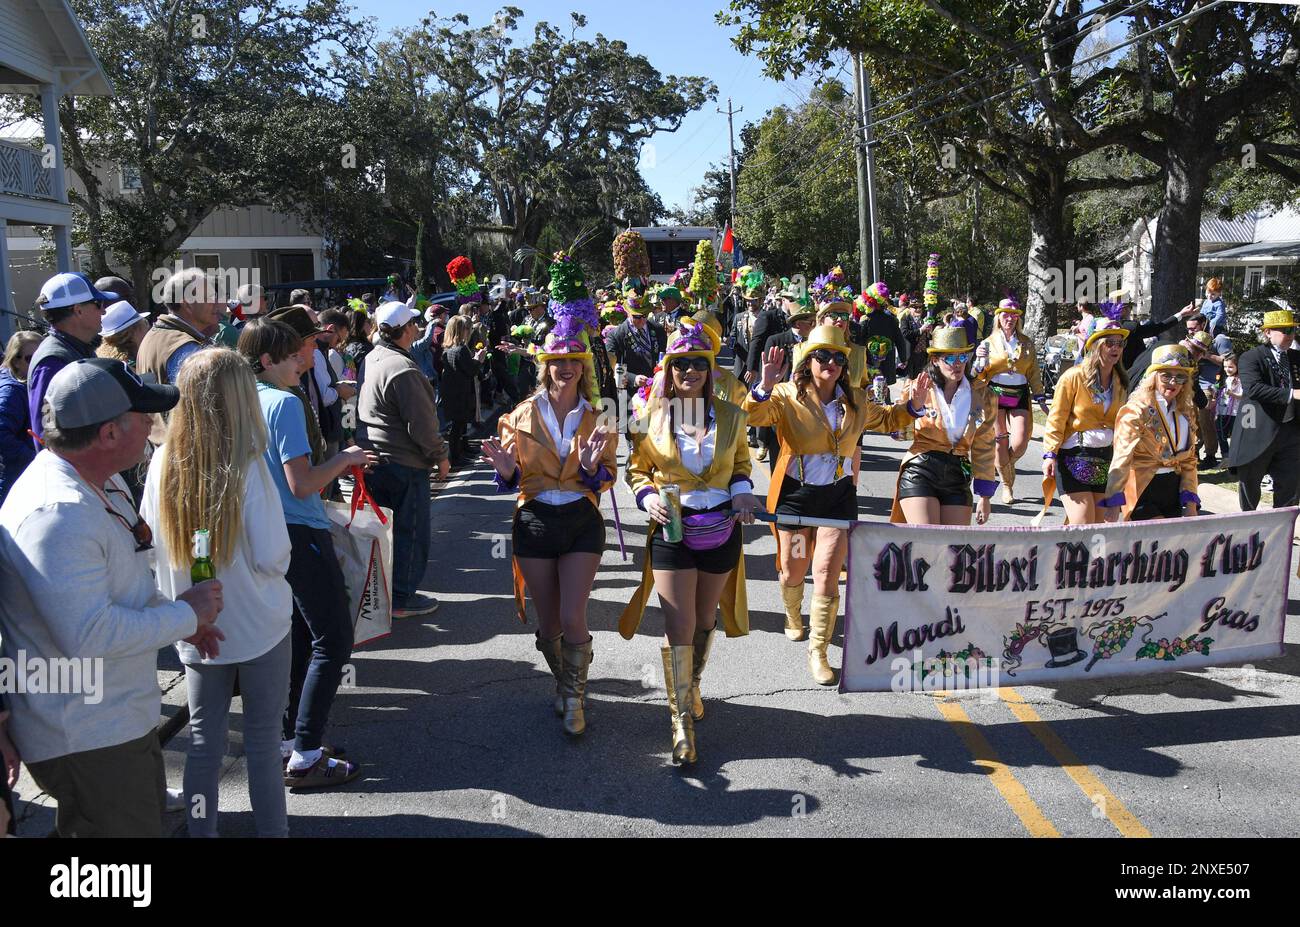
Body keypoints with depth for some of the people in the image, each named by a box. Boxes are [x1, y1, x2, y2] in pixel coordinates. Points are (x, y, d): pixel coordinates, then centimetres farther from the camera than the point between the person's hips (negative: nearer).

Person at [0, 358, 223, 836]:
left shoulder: (104, 483, 6)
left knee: (149, 819, 25)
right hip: (85, 742, -10)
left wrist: (177, 615, 6)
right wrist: (185, 615, -21)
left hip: (123, 719, 10)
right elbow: (89, 636, -34)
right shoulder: (56, 514, -29)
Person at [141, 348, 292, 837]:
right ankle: (272, 830, 21)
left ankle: (200, 831, 28)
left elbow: (151, 538, 4)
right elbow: (272, 556, -19)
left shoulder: (163, 462, -8)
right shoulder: (247, 466, -20)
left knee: (203, 742, 16)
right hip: (258, 627, -4)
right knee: (263, 742, 10)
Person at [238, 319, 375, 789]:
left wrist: (338, 465, 16)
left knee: (296, 638, 19)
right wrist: (343, 460, -5)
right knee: (333, 640, -2)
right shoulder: (285, 403, -16)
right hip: (300, 535, -9)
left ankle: (289, 736, 27)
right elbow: (301, 484, -21)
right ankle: (305, 758, -1)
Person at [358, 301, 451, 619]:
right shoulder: (403, 369, -21)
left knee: (389, 528, 19)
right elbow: (421, 424, -21)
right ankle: (402, 598, 11)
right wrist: (441, 457, -8)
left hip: (377, 459, 9)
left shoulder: (373, 359, 9)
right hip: (404, 464, -9)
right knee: (410, 531, 3)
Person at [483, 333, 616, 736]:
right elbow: (512, 480, 4)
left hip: (582, 521, -1)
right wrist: (506, 470, -19)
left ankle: (575, 697, 14)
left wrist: (593, 467, -19)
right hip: (535, 520, 1)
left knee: (573, 618, -9)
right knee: (547, 623, 9)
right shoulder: (523, 414, 1)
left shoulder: (598, 417, 2)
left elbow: (608, 478, 3)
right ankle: (563, 682, 37)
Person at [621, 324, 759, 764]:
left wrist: (742, 491, -4)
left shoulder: (729, 416, 2)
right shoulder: (651, 417, -3)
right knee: (679, 626, -6)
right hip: (671, 530, -2)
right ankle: (682, 720, 4)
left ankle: (691, 687, 42)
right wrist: (647, 496, -12)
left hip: (722, 531, 2)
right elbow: (637, 468, 7)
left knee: (705, 620, 17)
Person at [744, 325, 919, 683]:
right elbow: (752, 415, -26)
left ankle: (818, 653, 8)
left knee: (827, 576, -6)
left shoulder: (856, 401, 5)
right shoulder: (787, 396, -9)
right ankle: (793, 617, 49)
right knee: (792, 573, 14)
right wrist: (765, 387, -43)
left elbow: (888, 419, 24)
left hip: (838, 496, 2)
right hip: (795, 494, -2)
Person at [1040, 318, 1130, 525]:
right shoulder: (1074, 377, -9)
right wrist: (1050, 454, -16)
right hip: (1074, 459, -6)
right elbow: (1056, 419, -10)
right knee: (1083, 528, -10)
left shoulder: (1121, 382, 9)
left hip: (1106, 458, 6)